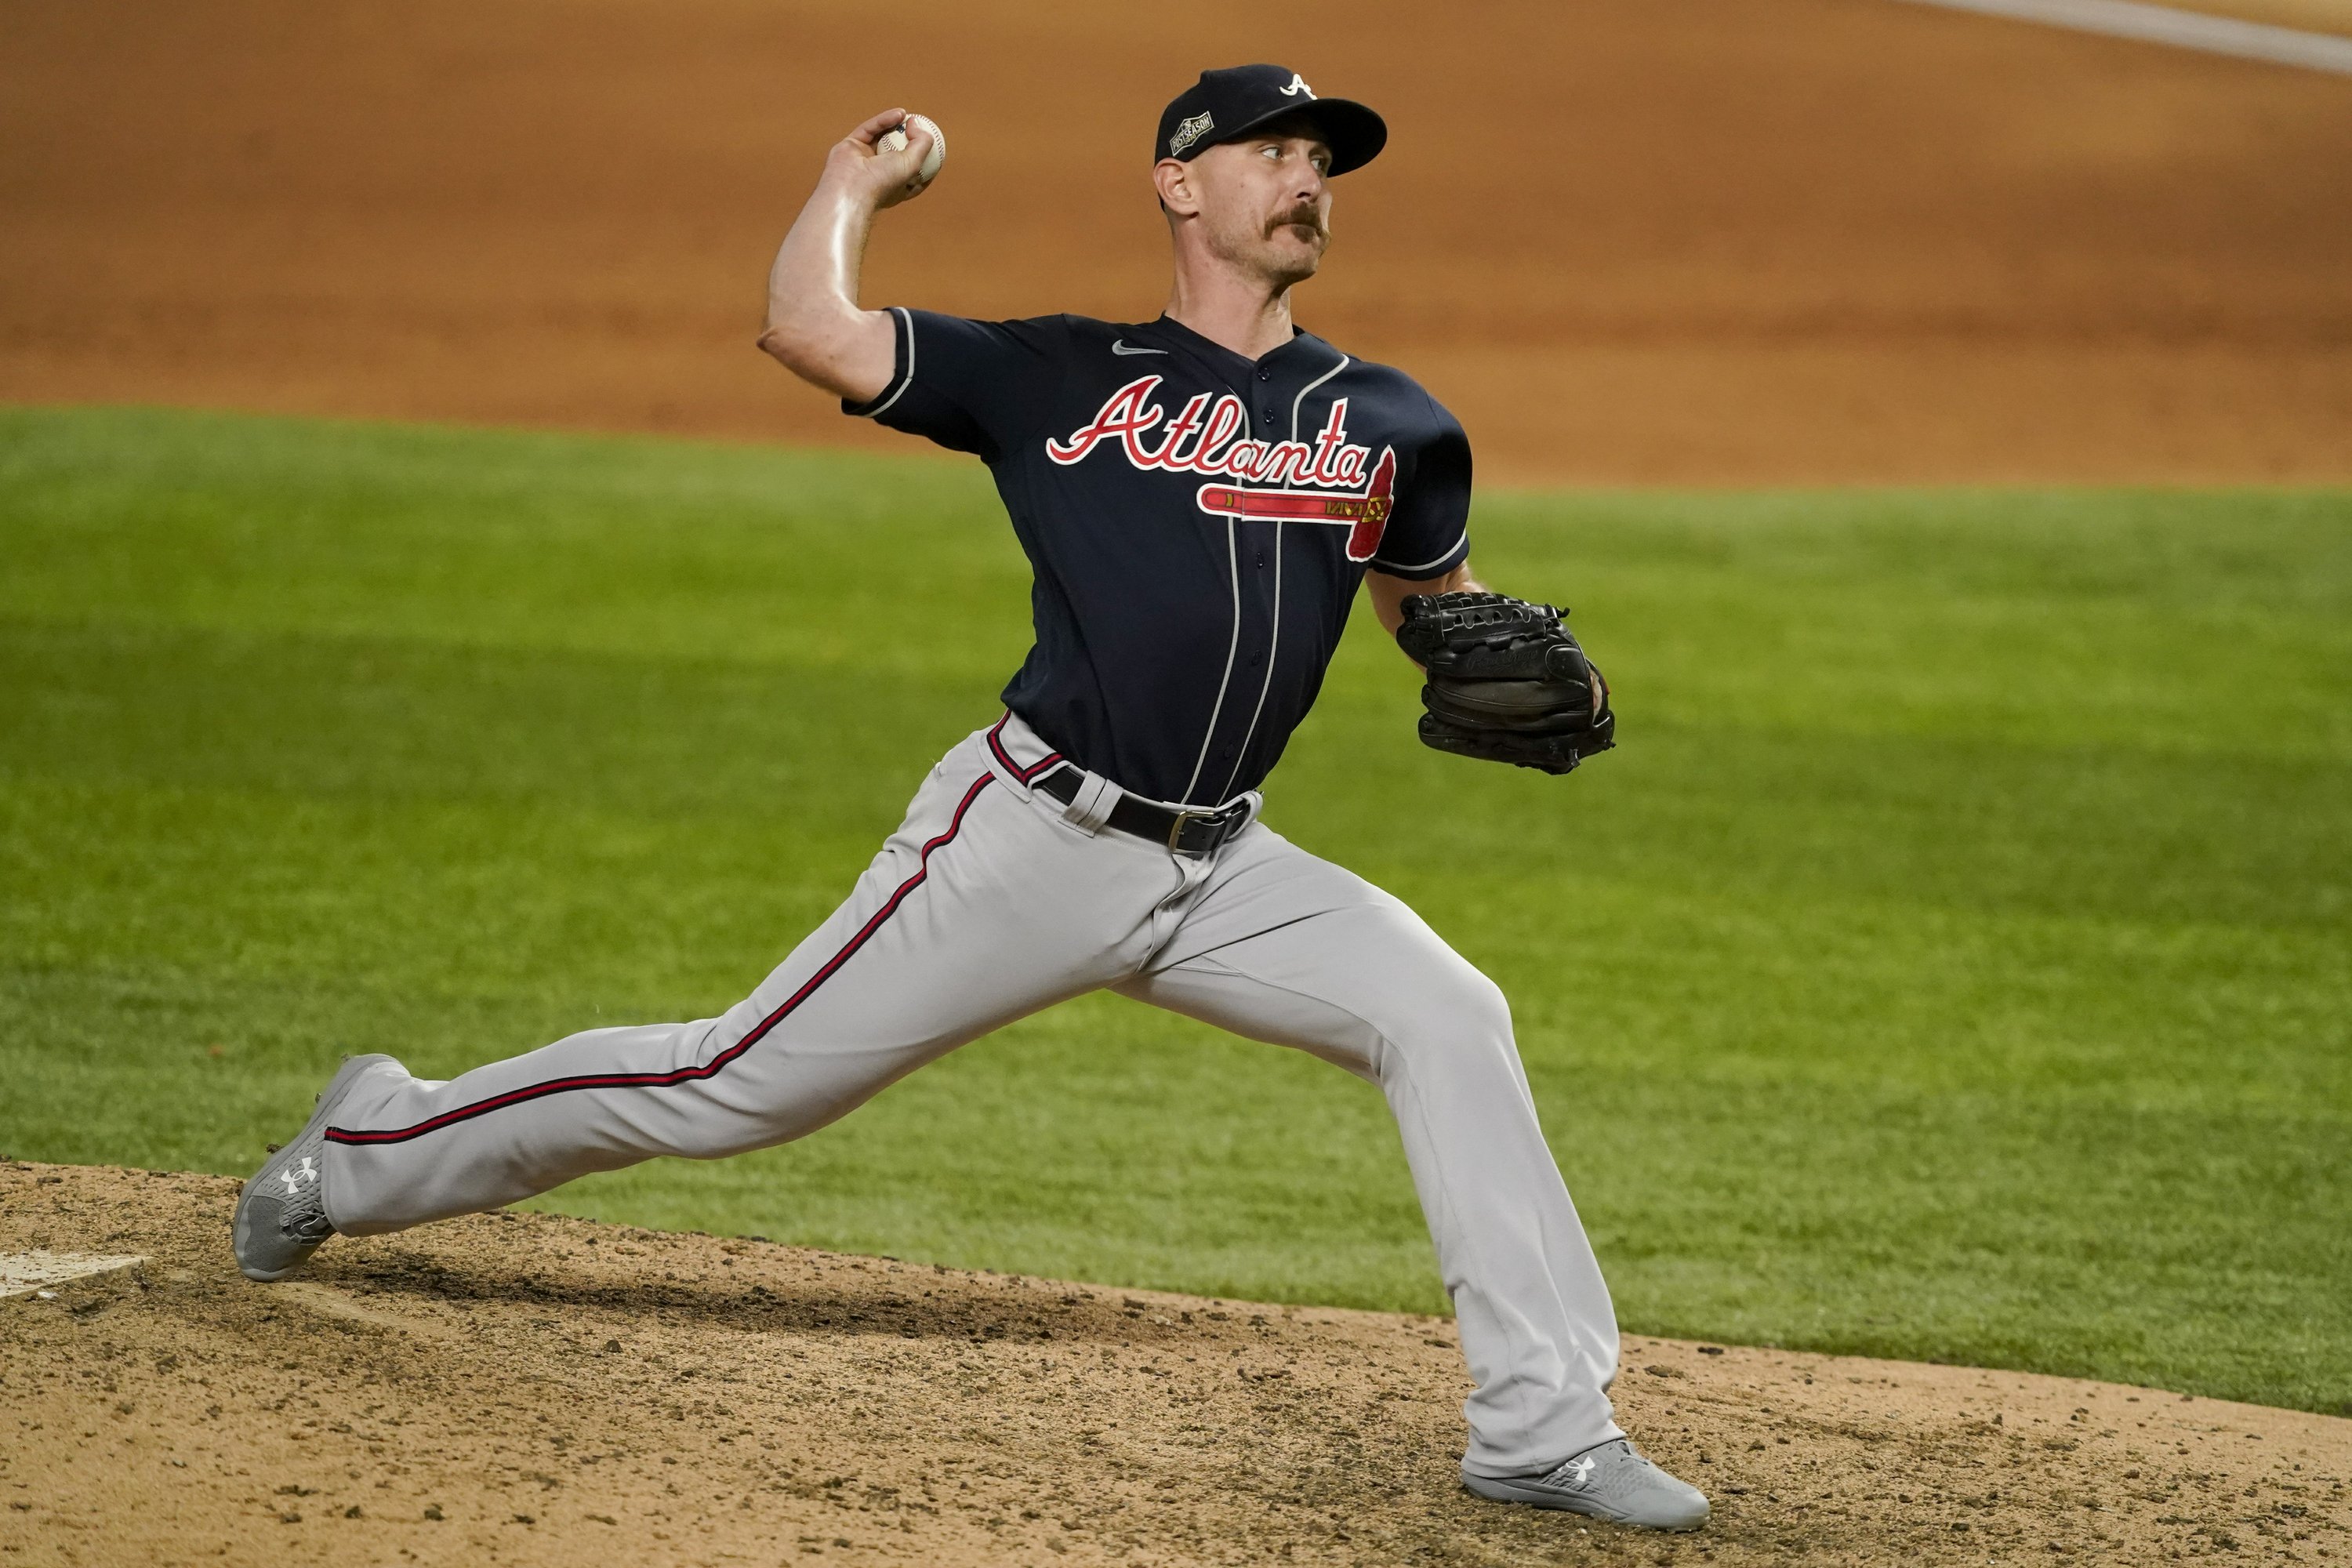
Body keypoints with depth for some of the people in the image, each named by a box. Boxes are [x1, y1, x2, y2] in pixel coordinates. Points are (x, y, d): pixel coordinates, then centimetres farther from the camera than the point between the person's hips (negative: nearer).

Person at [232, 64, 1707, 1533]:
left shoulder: (1387, 422, 10)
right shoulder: (1062, 376, 1)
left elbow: (1433, 597, 25)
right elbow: (809, 330, -8)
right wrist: (856, 185, 10)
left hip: (1222, 867, 4)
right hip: (1033, 845, -4)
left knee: (1448, 1019, -16)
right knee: (742, 1084, 0)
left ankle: (1544, 1425, -12)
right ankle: (370, 1151, 20)